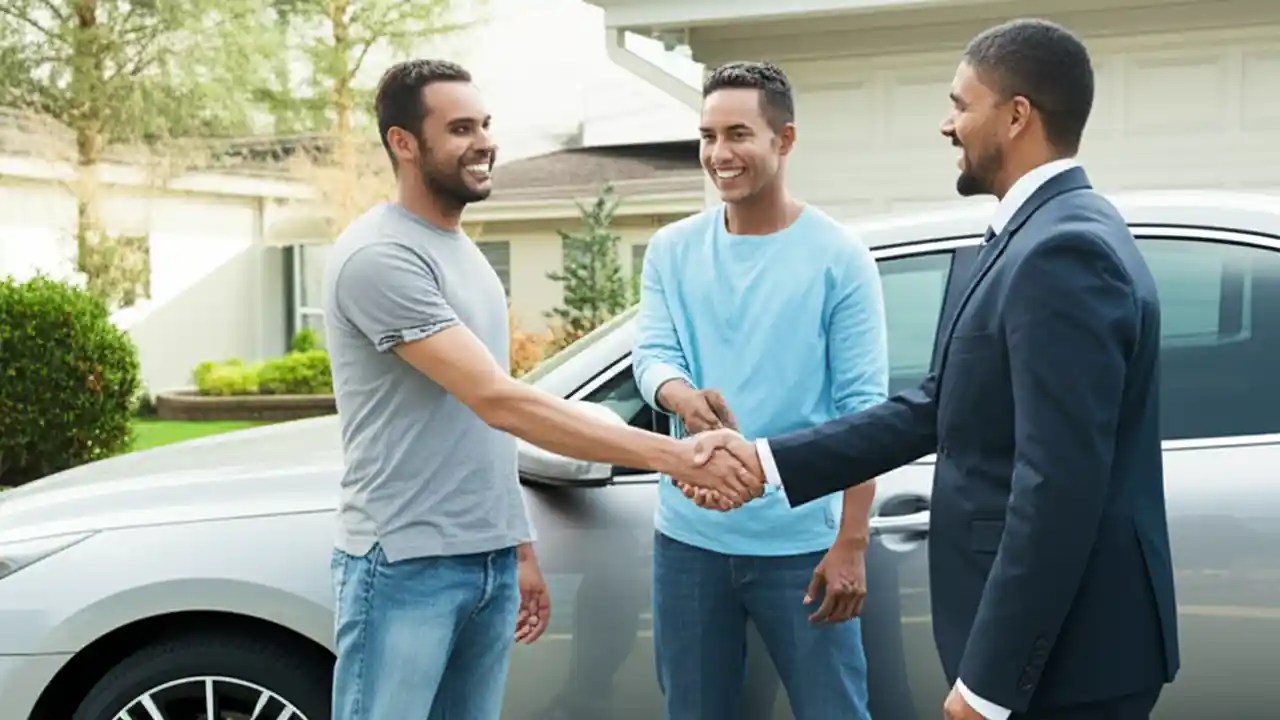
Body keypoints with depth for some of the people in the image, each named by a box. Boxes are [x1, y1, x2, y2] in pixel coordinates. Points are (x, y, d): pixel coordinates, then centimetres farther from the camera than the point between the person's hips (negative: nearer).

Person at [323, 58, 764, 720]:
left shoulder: (466, 251, 13)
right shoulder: (380, 256, -16)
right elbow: (497, 402, -25)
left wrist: (519, 548, 16)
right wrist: (672, 455, -28)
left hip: (491, 562, 8)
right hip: (404, 565, -8)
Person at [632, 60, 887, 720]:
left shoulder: (839, 257, -6)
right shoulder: (671, 251, 5)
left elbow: (861, 408, -8)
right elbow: (651, 353, -3)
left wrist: (850, 544, -12)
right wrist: (684, 397, -28)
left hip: (801, 540, -3)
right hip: (688, 536, 4)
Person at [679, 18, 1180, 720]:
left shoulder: (1064, 250, -21)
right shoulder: (1046, 237, 12)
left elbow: (1058, 488, -26)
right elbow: (935, 408, 12)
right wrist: (768, 459, 7)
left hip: (1064, 647, -9)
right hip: (1042, 630, 9)